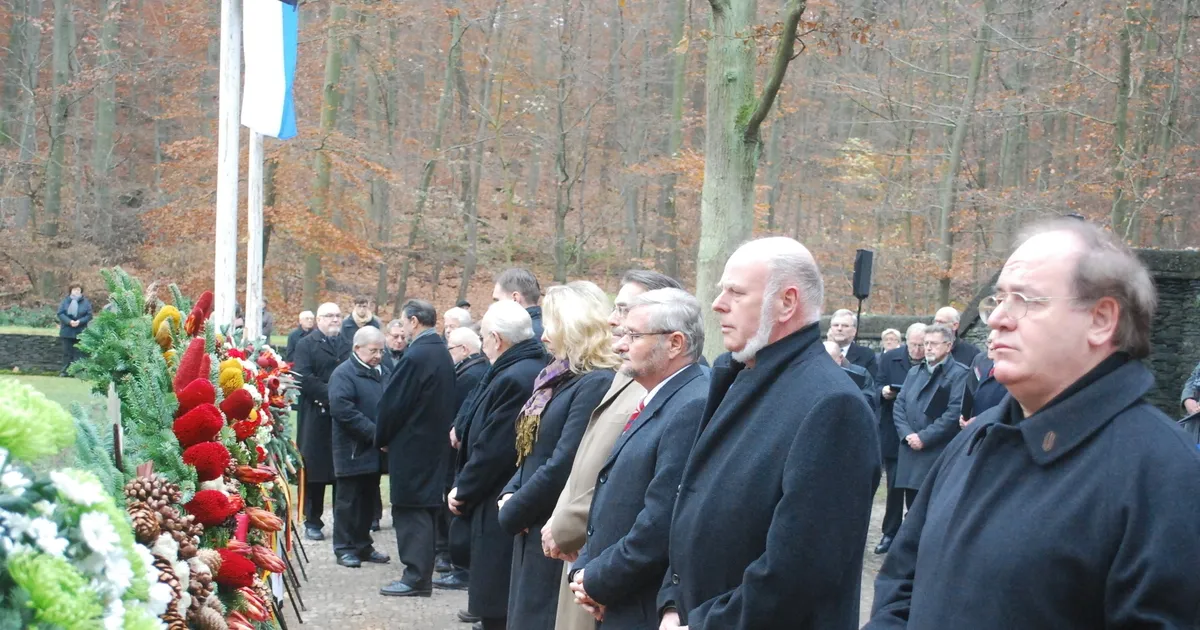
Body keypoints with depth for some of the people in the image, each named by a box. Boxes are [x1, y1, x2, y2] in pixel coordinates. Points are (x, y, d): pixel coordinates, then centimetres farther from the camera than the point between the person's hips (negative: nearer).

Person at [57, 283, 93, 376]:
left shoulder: (85, 302, 0)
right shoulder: (65, 301, 1)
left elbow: (89, 315, -3)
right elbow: (60, 313, -4)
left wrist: (80, 321, -18)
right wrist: (69, 321, -19)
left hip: (79, 332, -1)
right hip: (67, 331, 1)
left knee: (78, 352, 0)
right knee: (67, 352, 6)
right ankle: (65, 370, 12)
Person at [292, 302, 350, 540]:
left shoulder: (349, 345, 16)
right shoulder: (306, 345, 2)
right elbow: (304, 378, -10)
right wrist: (330, 394, -18)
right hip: (316, 418, -3)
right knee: (315, 472, 0)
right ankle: (312, 522, 7)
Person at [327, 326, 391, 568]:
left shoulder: (384, 372, 12)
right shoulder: (343, 374, -10)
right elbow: (343, 410, -21)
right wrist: (374, 433, -22)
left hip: (375, 449, 7)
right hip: (352, 450, -7)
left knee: (368, 499, 13)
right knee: (348, 500, 1)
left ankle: (363, 546, 22)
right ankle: (344, 548, 8)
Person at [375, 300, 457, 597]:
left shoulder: (415, 356, -19)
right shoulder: (443, 353, 9)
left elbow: (393, 402, -16)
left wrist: (383, 438, -1)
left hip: (411, 444, -9)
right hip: (435, 444, 9)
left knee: (411, 511, -5)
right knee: (426, 509, 14)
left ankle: (416, 577, -4)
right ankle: (422, 574, 20)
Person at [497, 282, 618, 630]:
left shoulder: (597, 383, -18)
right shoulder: (557, 378, 13)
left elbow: (562, 465, -22)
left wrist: (513, 513, -12)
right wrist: (510, 495, 0)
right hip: (533, 530, 9)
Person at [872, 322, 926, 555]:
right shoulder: (889, 358, 2)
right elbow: (878, 388, 6)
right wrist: (884, 392, -15)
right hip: (894, 436, 2)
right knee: (894, 486, 7)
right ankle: (890, 533, 15)